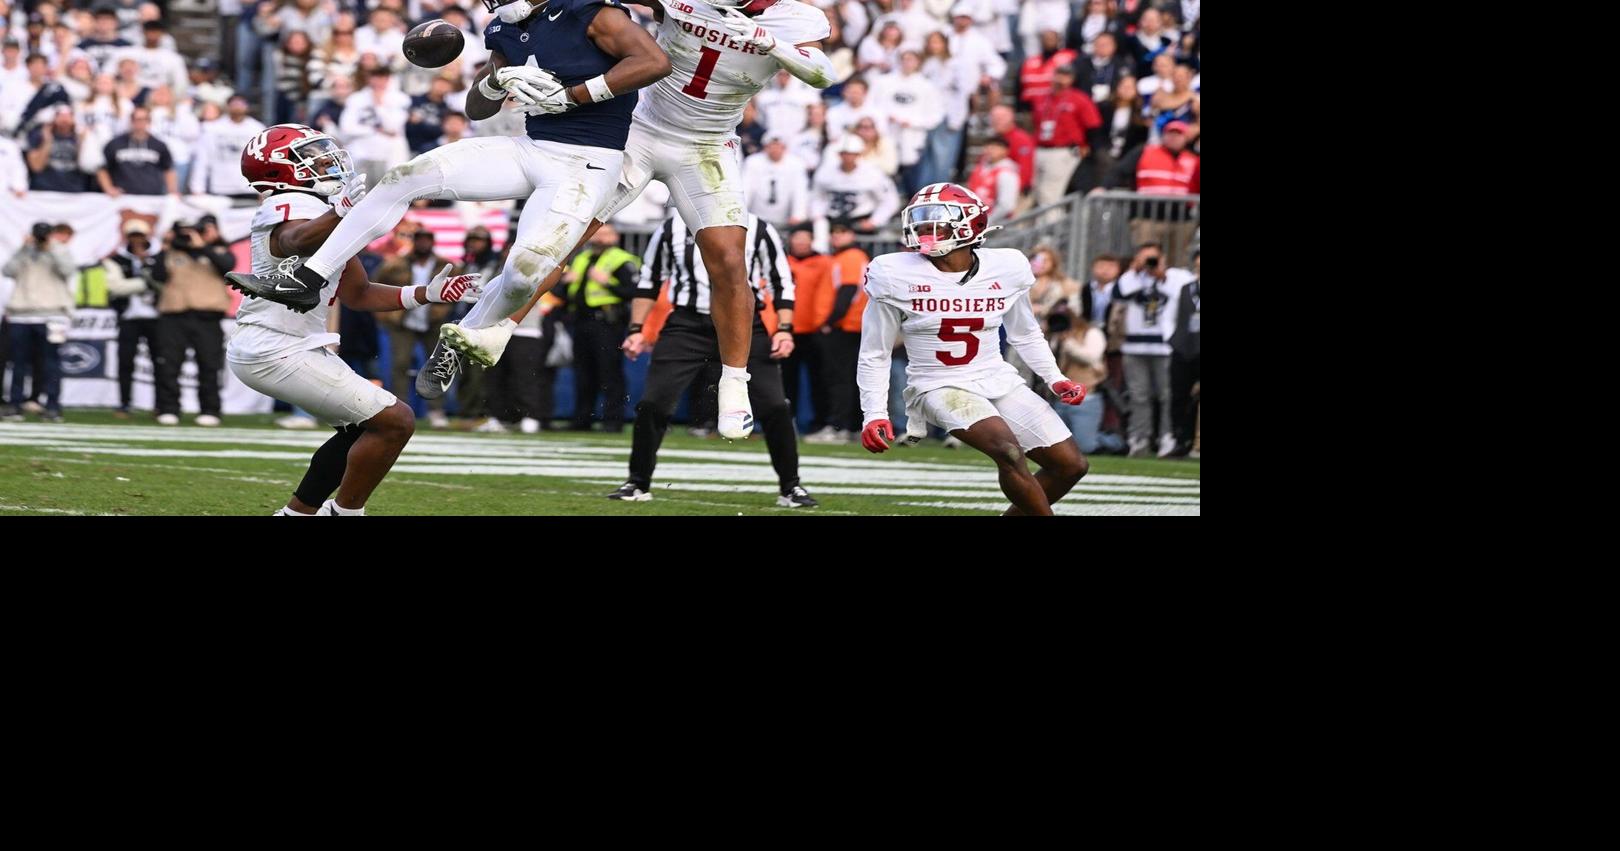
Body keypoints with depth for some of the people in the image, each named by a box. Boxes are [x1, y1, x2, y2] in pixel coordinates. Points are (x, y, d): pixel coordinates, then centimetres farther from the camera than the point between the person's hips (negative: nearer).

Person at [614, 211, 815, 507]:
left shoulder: (759, 232, 1)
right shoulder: (672, 230, 4)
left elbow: (782, 282, 6)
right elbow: (648, 282, 13)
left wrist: (785, 329, -6)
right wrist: (636, 329, 6)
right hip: (688, 325, 1)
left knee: (774, 407, -8)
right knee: (652, 405, -9)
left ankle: (790, 487, 8)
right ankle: (638, 483, 7)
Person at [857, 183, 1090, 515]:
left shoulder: (1006, 269, -2)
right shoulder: (897, 277, -10)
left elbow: (1025, 334, 17)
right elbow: (875, 354, 0)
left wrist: (1055, 380, 9)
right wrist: (875, 415, -7)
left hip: (999, 382, 5)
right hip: (939, 387, -5)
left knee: (1071, 464, 1)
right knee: (1009, 451, -30)